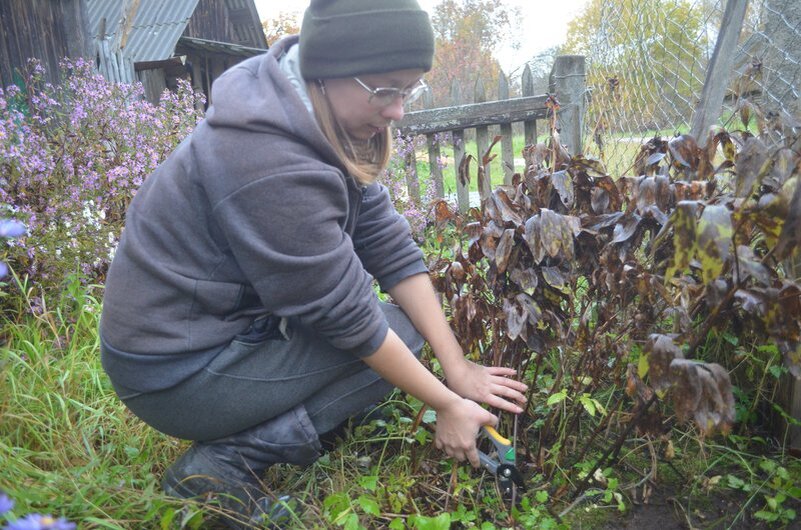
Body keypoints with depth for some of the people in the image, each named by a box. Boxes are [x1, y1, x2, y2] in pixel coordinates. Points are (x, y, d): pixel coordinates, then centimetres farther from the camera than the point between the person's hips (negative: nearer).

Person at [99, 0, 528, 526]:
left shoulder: (323, 117, -3)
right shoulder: (271, 165, -31)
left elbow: (390, 245, -6)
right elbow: (349, 318, -24)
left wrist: (459, 367, -6)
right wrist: (446, 405, -11)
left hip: (230, 318, 9)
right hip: (175, 372, -8)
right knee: (400, 331, -8)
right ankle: (227, 461, -9)